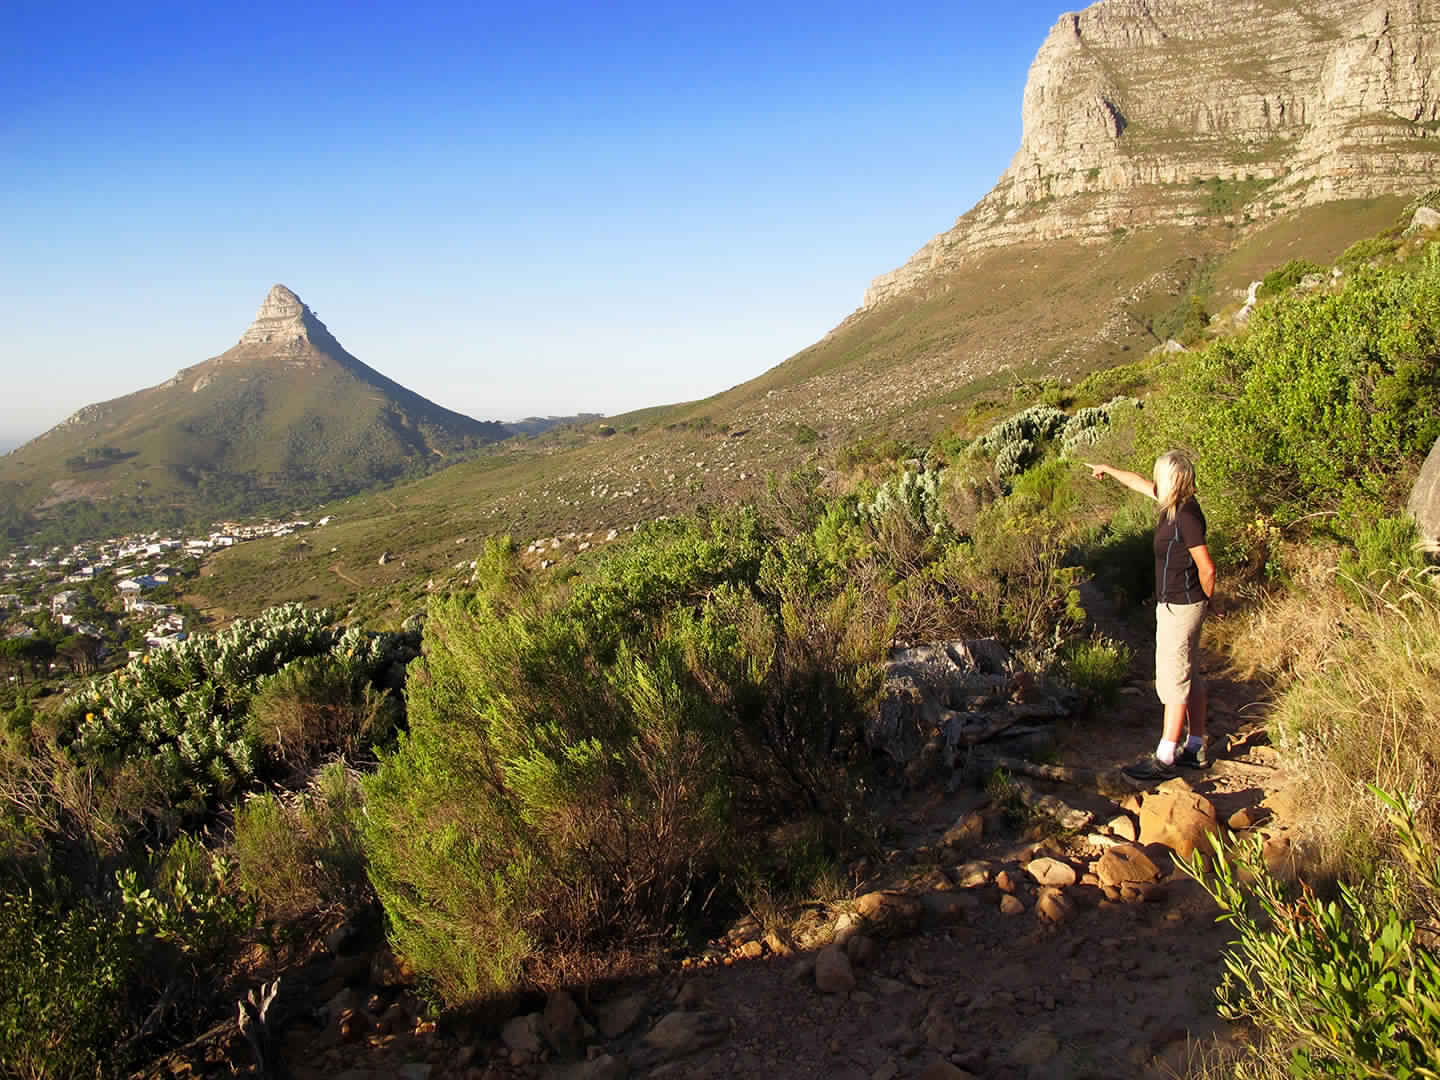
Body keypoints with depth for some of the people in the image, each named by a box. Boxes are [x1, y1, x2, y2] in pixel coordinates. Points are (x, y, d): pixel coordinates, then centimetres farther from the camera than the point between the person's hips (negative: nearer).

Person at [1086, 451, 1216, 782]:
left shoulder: (1186, 517, -22)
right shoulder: (1176, 505, 5)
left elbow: (1207, 569, -20)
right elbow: (1139, 483, 24)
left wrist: (1205, 600, -3)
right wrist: (1108, 470, 37)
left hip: (1179, 608, -10)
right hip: (1176, 606, 10)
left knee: (1174, 681, -5)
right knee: (1189, 676, 16)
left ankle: (1165, 759, -1)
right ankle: (1196, 749, 26)